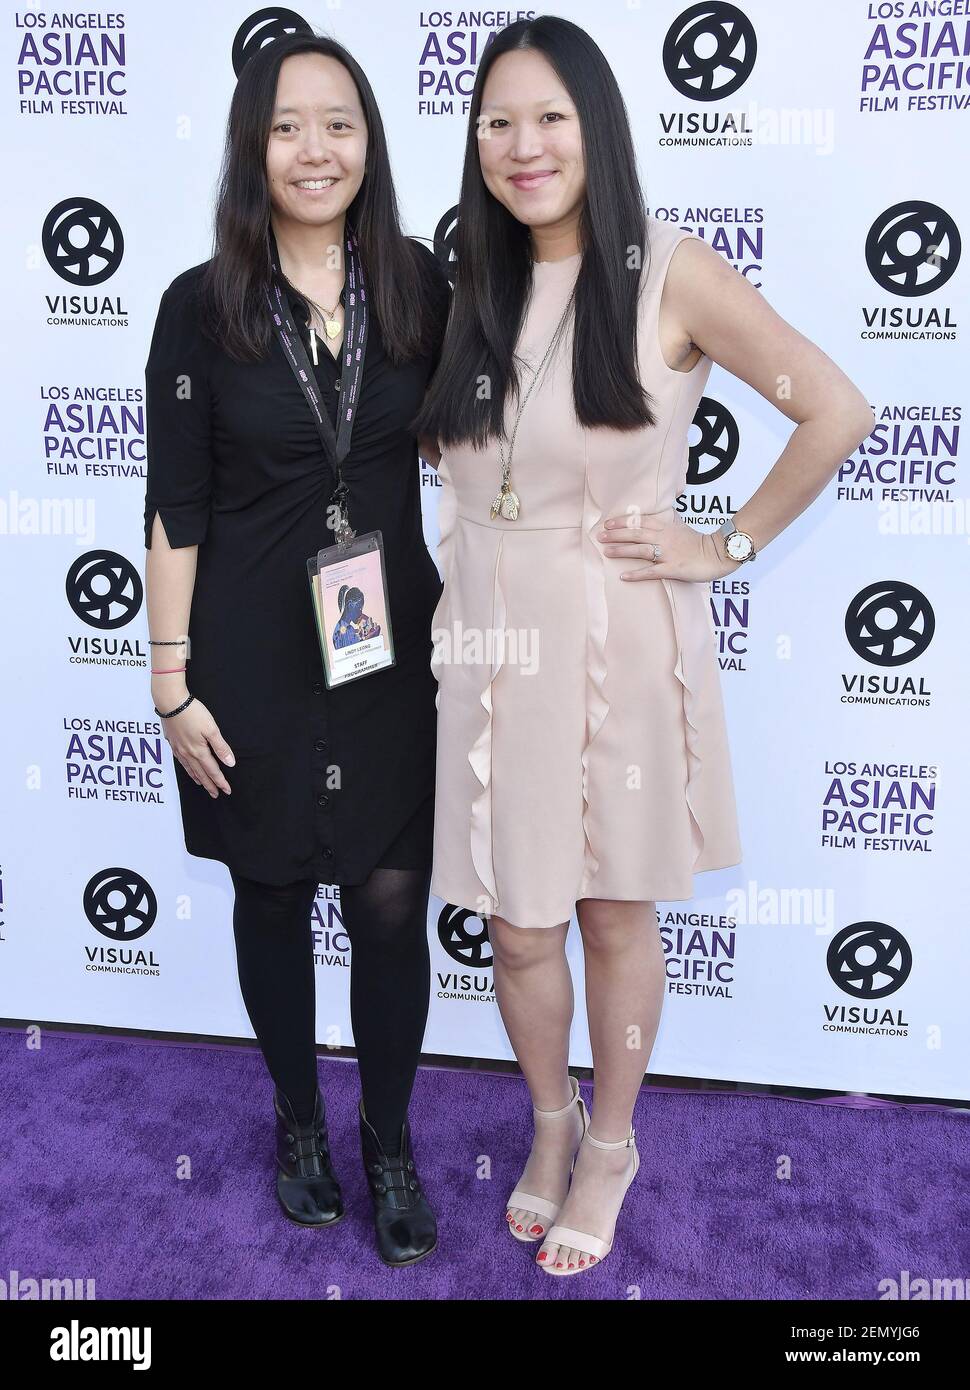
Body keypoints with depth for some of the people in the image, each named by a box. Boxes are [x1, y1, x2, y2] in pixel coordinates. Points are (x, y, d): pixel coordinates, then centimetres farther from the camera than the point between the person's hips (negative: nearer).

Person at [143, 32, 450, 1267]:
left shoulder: (418, 287, 1)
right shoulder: (201, 306, -4)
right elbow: (175, 508, -4)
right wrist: (171, 679, -6)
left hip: (393, 643, 1)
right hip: (253, 654, -1)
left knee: (392, 901, 5)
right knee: (273, 896, 13)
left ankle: (390, 1141, 29)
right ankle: (298, 1117, 38)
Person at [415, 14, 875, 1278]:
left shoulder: (672, 273, -7)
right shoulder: (477, 286, 8)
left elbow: (838, 412, -10)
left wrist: (726, 547, -8)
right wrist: (455, 577, 8)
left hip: (620, 644, -4)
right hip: (491, 640, 4)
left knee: (617, 920, 12)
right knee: (517, 928, 12)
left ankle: (611, 1146, 37)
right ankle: (551, 1125, 40)